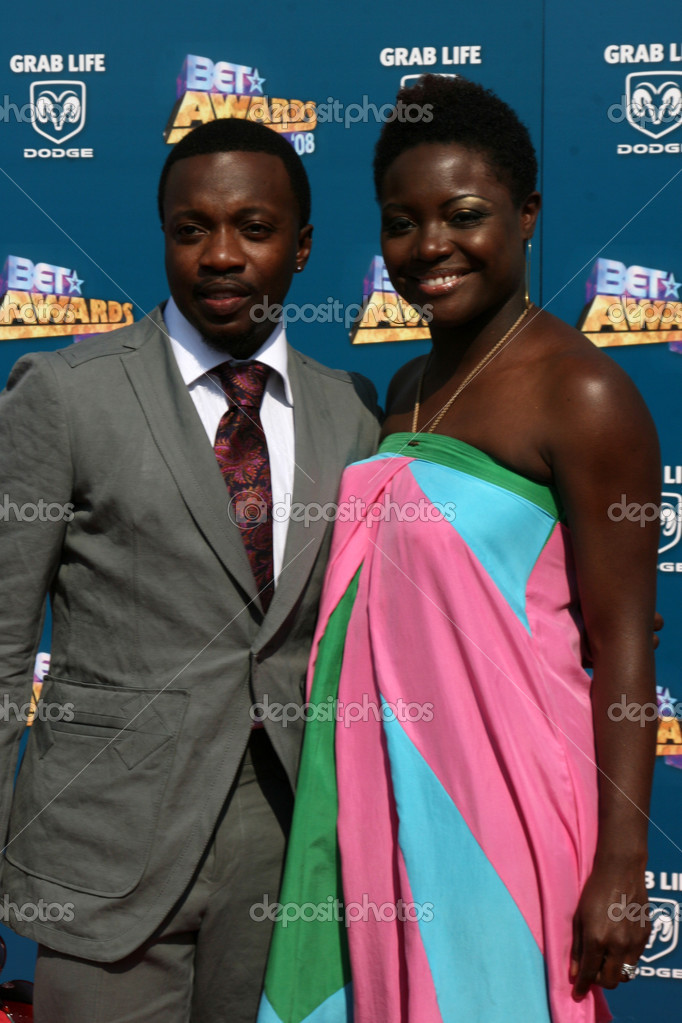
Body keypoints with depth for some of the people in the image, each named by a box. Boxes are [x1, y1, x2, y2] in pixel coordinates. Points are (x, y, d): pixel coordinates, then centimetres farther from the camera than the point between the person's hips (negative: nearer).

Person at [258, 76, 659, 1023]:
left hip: (504, 788, -7)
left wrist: (620, 867, -16)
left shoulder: (582, 395, -13)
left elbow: (622, 642, -14)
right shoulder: (408, 389, 10)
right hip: (383, 785, 7)